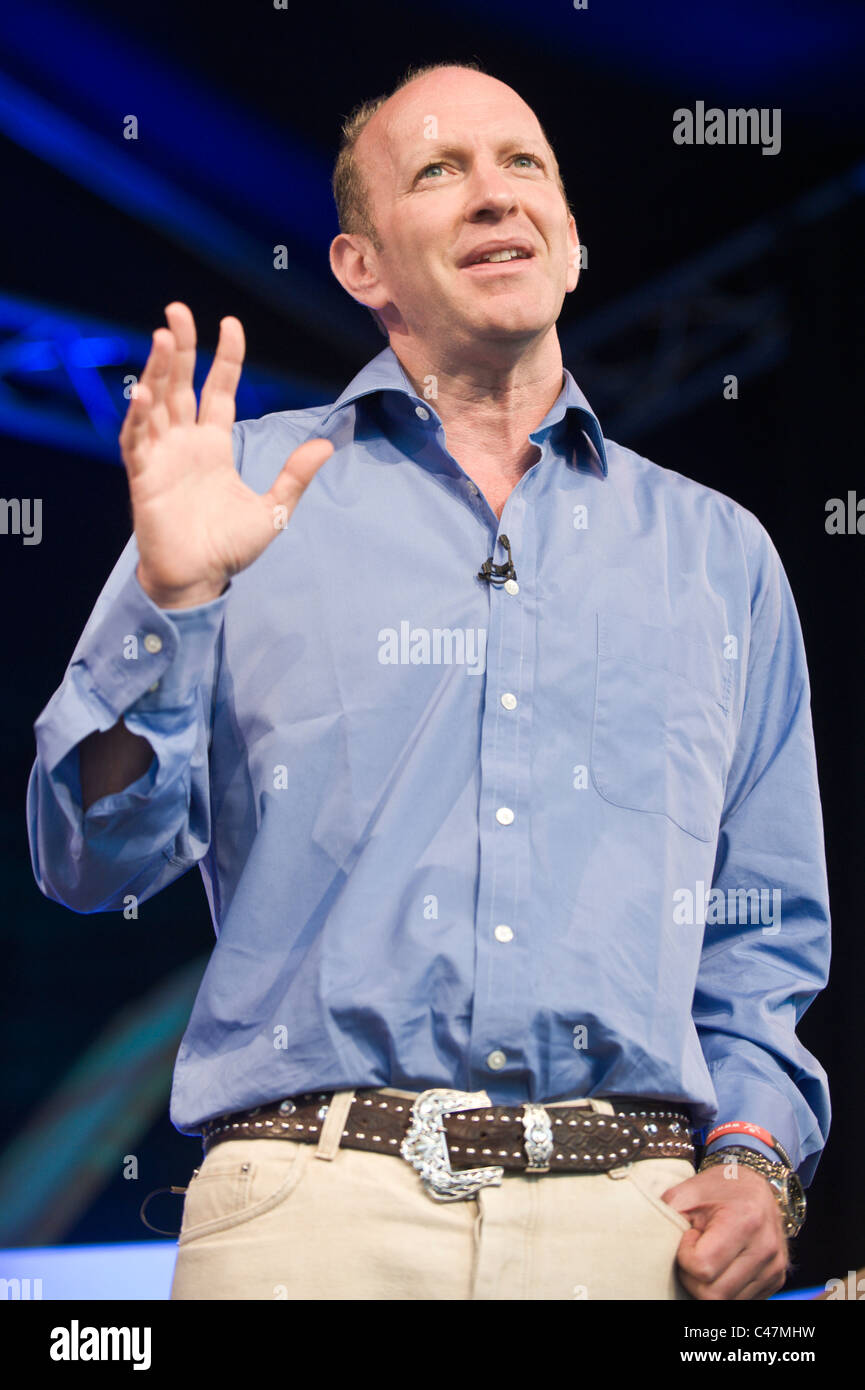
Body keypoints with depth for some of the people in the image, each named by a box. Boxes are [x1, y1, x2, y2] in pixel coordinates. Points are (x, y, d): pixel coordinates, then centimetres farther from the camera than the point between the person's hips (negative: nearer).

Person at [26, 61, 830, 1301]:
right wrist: (170, 596, -10)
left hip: (637, 1215, 2)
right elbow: (96, 861, 4)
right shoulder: (250, 492, 9)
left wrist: (756, 1155, 1)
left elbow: (766, 934, 18)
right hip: (315, 1200, -2)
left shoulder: (716, 551, 16)